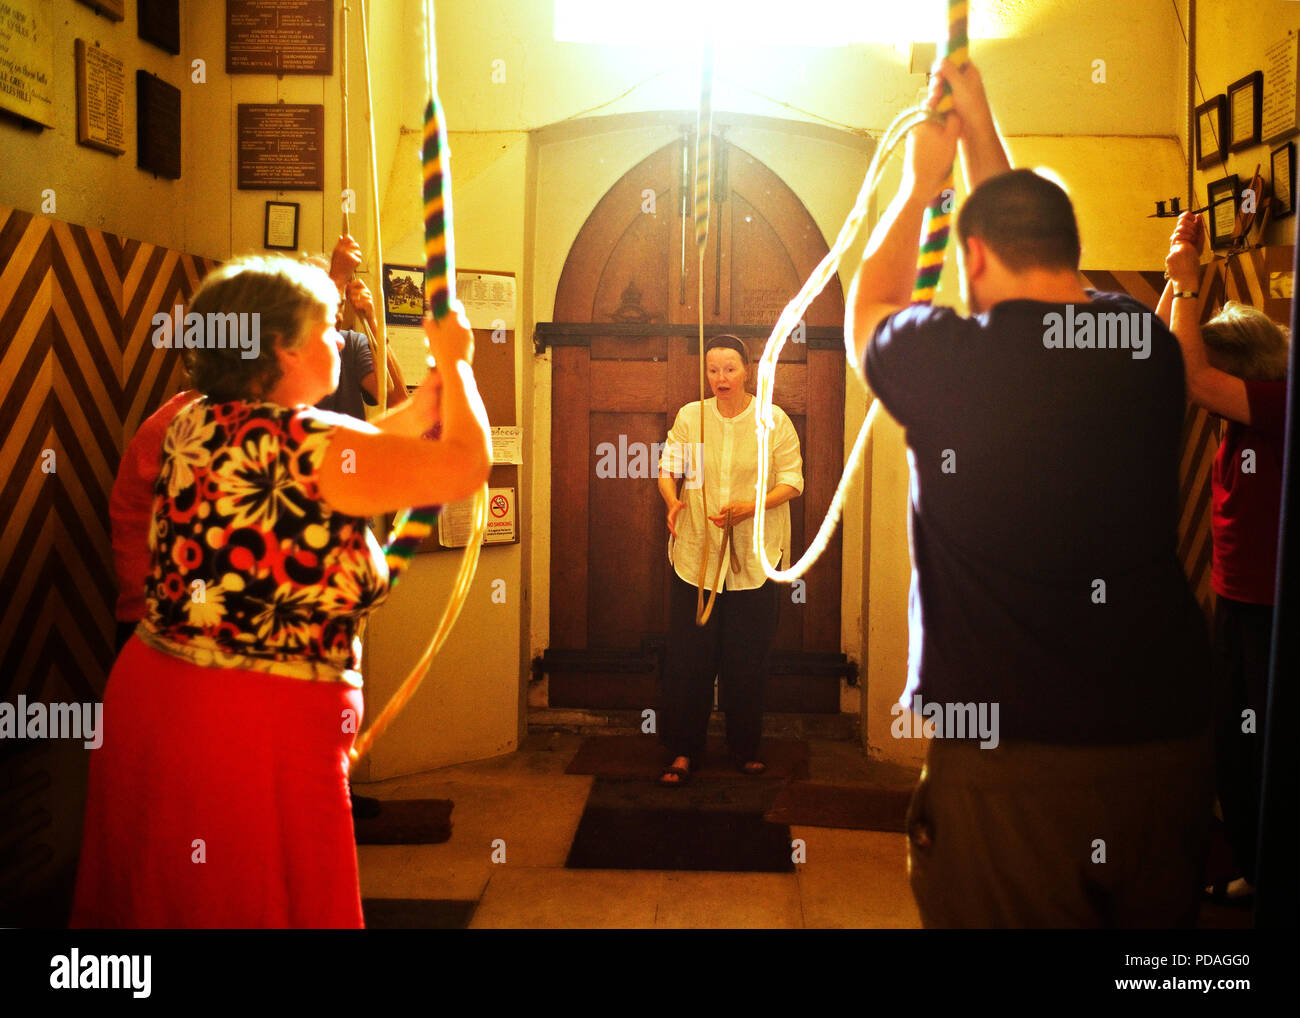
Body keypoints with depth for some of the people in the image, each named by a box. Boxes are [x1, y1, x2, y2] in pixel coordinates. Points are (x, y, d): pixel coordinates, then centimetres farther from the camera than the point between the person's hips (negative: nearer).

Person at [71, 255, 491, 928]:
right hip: (252, 728, -8)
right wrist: (455, 362, 3)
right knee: (254, 905, 9)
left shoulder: (197, 425, 5)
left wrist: (414, 413, 23)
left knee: (155, 898, 22)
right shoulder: (303, 442, -19)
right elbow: (468, 464, -13)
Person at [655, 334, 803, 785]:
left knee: (748, 659, 7)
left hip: (755, 557, -1)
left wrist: (751, 507, -17)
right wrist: (672, 500, -18)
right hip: (695, 553, 1)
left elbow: (793, 480, -1)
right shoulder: (689, 416, 5)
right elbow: (668, 467, 4)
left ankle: (747, 747, 24)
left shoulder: (774, 421, 0)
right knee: (689, 655, 2)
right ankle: (684, 752, 13)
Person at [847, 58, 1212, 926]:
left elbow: (867, 310, 11)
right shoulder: (1149, 345, 0)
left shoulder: (952, 359, -14)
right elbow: (1032, 242, 20)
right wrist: (981, 128, 29)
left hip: (1011, 756, -5)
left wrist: (922, 181, 22)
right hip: (1171, 734, 5)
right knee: (1155, 914, 22)